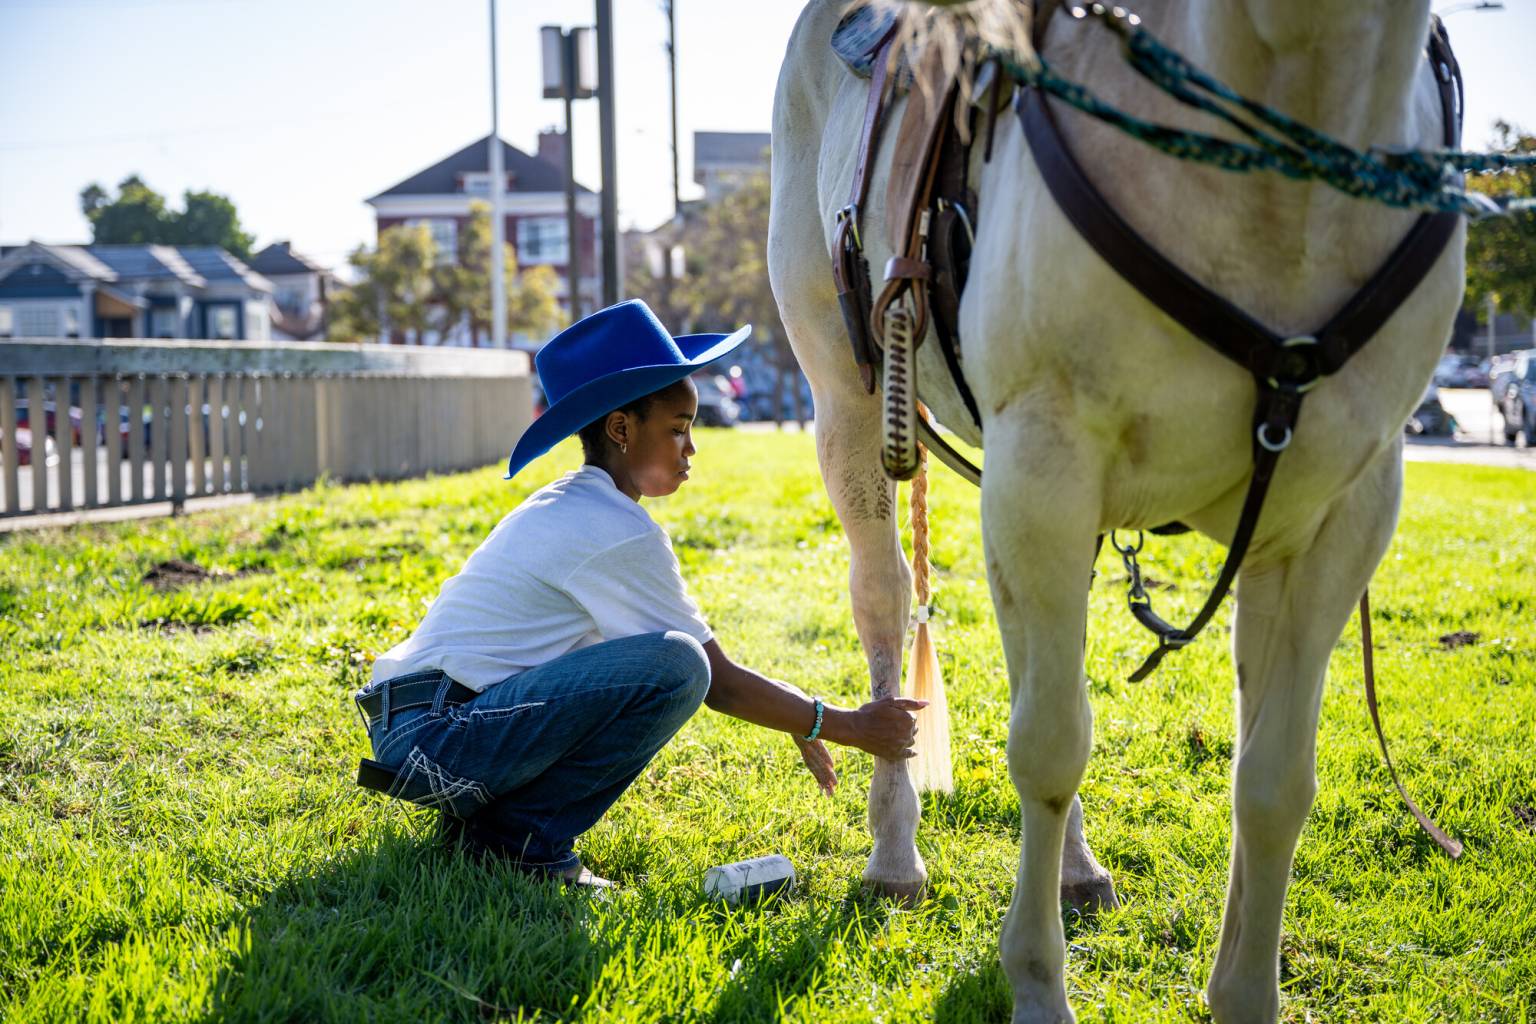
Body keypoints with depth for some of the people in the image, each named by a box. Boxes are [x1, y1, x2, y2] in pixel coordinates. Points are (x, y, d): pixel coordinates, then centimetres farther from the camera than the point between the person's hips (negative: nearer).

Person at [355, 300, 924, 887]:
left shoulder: (568, 507, 17)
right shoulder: (619, 533, -12)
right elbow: (720, 683, -9)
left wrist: (796, 722, 20)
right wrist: (845, 727, -1)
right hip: (434, 739, -10)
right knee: (674, 665, -22)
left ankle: (480, 810, 13)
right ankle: (518, 834, -11)